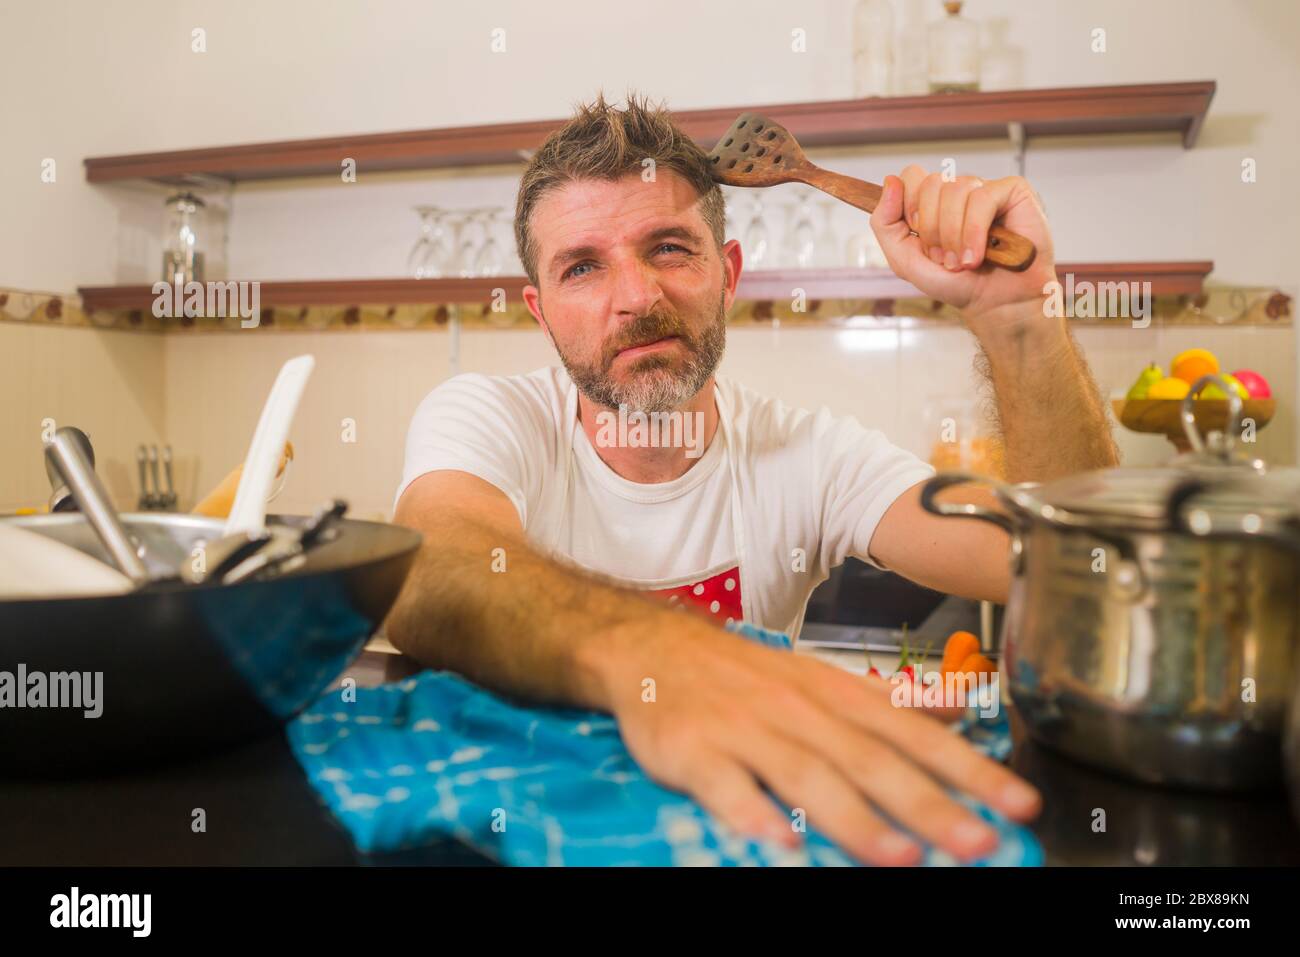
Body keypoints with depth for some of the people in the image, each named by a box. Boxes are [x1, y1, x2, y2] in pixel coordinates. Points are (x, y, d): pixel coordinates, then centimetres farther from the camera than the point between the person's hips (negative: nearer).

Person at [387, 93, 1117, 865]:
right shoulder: (484, 420, -10)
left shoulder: (806, 454, -6)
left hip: (748, 815, 1)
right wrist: (637, 653, -51)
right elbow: (431, 583, -32)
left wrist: (1017, 310, -24)